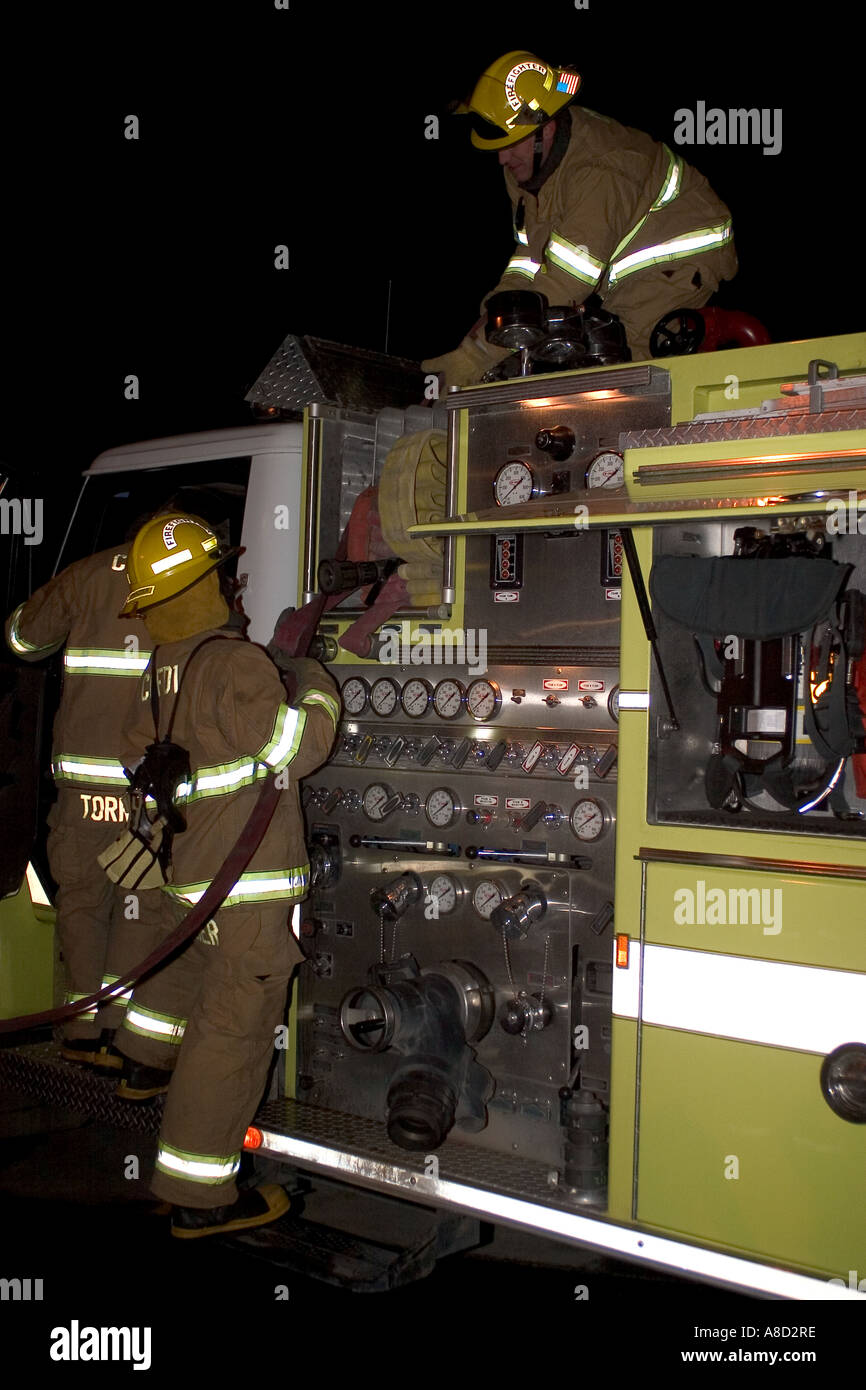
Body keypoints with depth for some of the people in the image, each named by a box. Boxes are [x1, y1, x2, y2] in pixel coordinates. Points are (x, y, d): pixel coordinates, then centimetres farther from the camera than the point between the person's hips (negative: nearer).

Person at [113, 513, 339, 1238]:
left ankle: (147, 1061, 58)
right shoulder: (235, 663, -21)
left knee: (193, 957, 36)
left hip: (195, 868, 9)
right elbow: (296, 747, -21)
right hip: (249, 884, -9)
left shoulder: (161, 669, 8)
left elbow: (142, 762, 17)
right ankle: (198, 1197, 4)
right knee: (235, 1027, -3)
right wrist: (312, 674, -8)